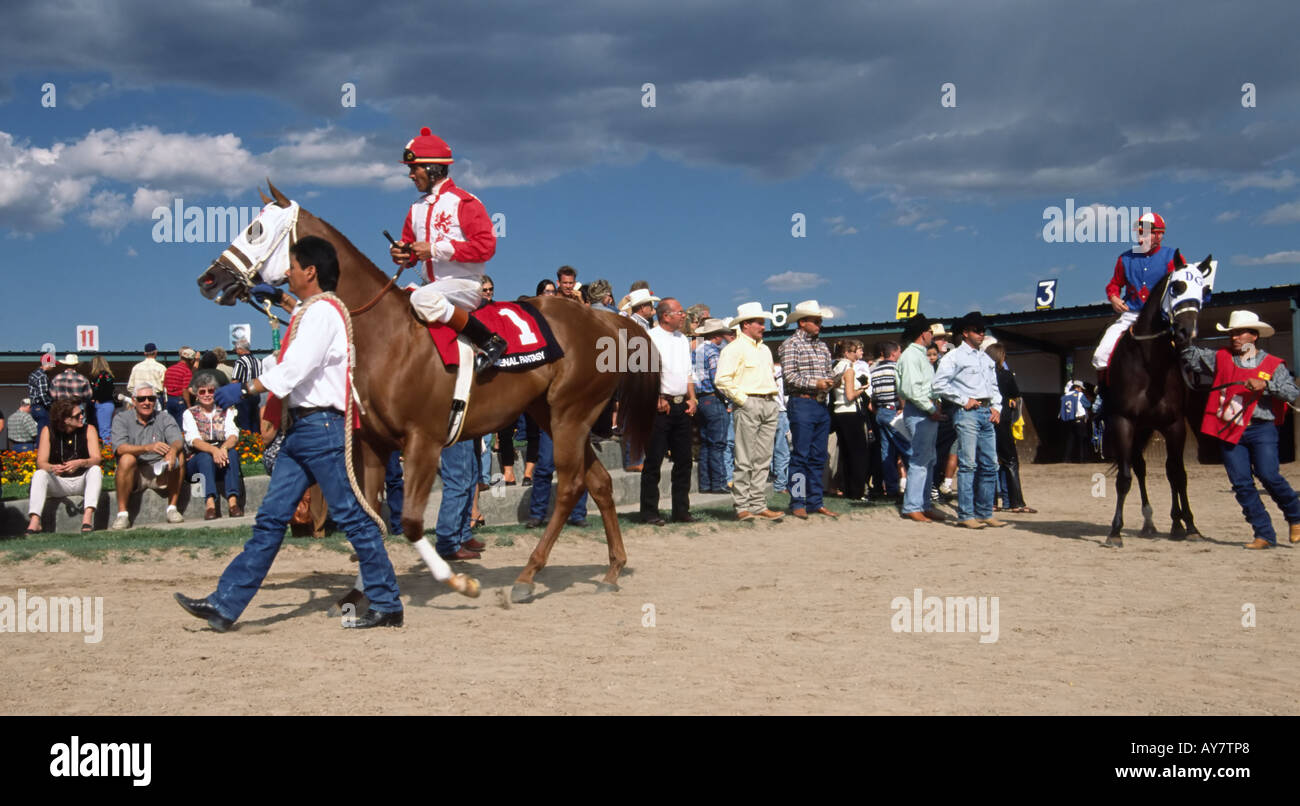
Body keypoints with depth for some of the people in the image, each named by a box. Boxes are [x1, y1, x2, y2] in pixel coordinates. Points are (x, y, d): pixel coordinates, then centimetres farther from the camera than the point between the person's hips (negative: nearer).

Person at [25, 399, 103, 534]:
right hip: (59, 483, 1)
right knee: (39, 474, -25)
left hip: (83, 480, -1)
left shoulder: (89, 430, -6)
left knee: (96, 470, -29)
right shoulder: (48, 432, -5)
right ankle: (34, 521, -39)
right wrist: (53, 468, -35)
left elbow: (96, 459, -18)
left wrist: (80, 463, -40)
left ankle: (87, 517, -44)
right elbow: (41, 462, -11)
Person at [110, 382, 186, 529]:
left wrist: (173, 450, -39)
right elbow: (120, 448, -17)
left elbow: (178, 441, -13)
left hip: (160, 474, 1)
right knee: (127, 458, -31)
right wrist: (148, 448, -34)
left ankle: (172, 508, -19)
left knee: (178, 457, -24)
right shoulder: (121, 418, 1)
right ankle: (122, 514, -27)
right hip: (133, 474, -1)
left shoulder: (165, 419, 6)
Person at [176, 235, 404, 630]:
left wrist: (245, 389, -19)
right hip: (301, 427, 10)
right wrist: (288, 303, 46)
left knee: (351, 516, -4)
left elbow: (295, 368, -22)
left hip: (321, 425, -10)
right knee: (271, 517, 7)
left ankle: (387, 605, 4)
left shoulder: (322, 310, -12)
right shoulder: (312, 309, 18)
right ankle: (225, 605, 7)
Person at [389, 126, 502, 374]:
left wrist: (436, 249, -20)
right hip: (432, 286, 8)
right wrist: (401, 254, -4)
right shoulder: (417, 209, 14)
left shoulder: (463, 202, -8)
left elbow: (486, 246, -18)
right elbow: (410, 248, 23)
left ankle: (491, 342, -26)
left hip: (464, 284, -8)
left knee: (423, 298, -35)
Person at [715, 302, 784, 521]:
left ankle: (758, 505, 10)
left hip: (769, 405, 8)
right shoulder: (734, 348, -6)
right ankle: (742, 507, -2)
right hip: (748, 404, -8)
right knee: (745, 460, -6)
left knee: (763, 460, 7)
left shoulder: (764, 350, 21)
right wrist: (741, 399, -13)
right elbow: (722, 379, -14)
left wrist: (772, 397, 17)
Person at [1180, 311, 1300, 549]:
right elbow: (1191, 355, 14)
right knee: (1241, 484, -2)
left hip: (1262, 430, -3)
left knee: (1268, 476, -16)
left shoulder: (1273, 365, 5)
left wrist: (1265, 384, -17)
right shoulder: (1220, 359, 12)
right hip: (1230, 432, 3)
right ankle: (1264, 535, 6)